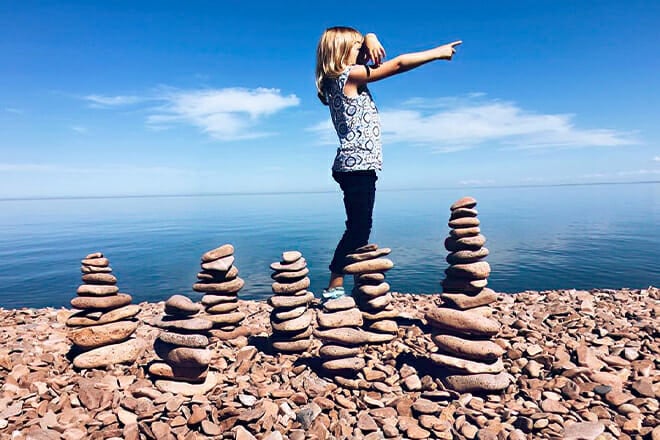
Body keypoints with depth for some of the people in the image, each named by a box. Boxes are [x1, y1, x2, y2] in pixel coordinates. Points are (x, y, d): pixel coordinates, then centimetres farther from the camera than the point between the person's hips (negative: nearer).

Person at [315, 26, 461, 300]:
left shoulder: (340, 77, 19)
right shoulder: (350, 75, -6)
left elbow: (367, 41, 26)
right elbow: (399, 64, -5)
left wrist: (371, 41, 3)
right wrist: (438, 52, 5)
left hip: (354, 165, 10)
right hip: (358, 165, -10)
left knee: (359, 230, 8)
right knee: (358, 230, -8)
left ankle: (337, 288, 12)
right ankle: (334, 289, -4)